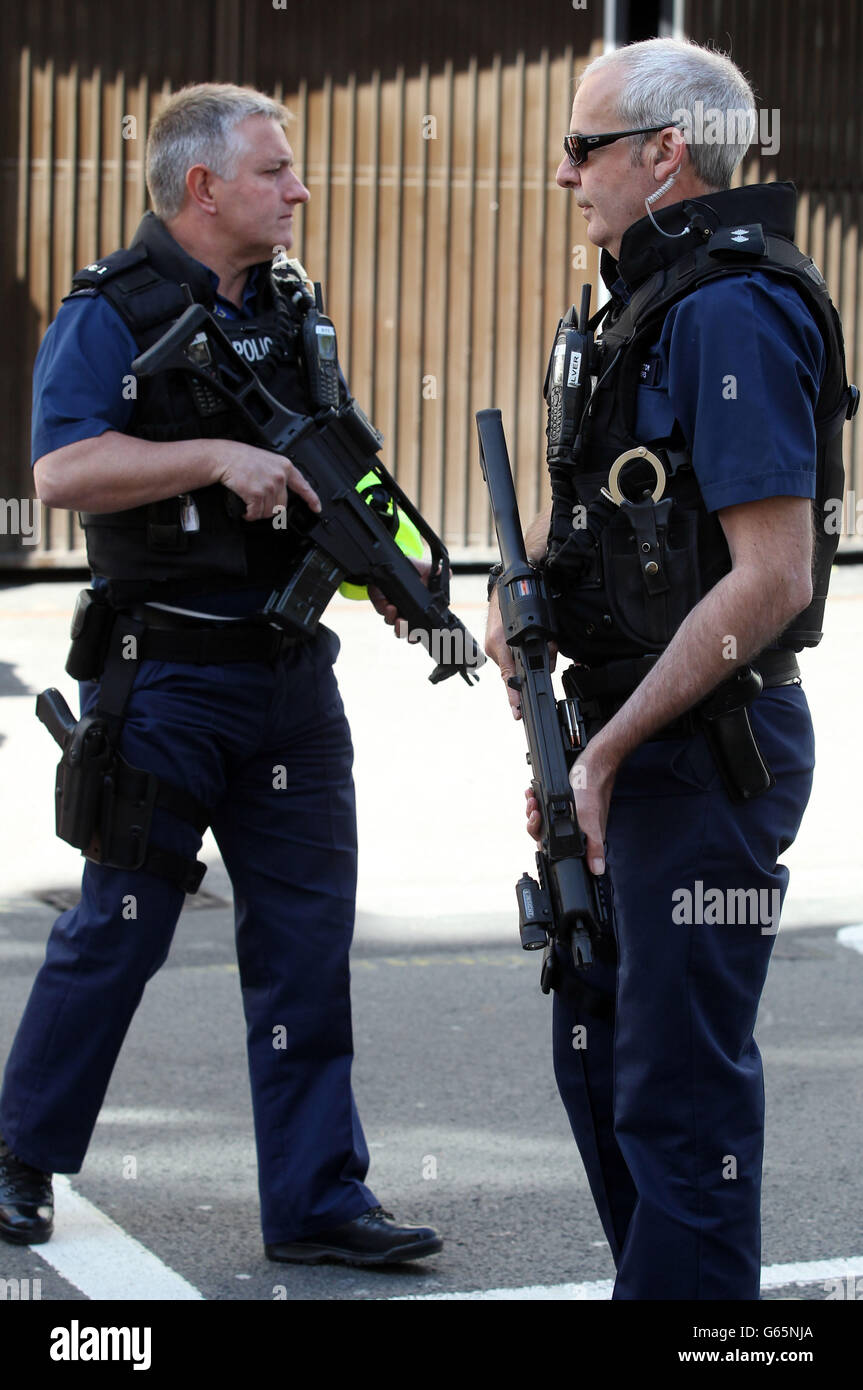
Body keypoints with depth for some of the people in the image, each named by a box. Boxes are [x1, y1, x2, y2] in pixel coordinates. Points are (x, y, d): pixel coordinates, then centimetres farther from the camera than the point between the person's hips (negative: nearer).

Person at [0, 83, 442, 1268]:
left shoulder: (285, 312, 13)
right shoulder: (111, 314, -8)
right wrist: (218, 457, -24)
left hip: (292, 679, 6)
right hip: (168, 681, -6)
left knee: (308, 934, 5)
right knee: (119, 929, 3)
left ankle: (316, 1200, 10)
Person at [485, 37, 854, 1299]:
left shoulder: (735, 311, -18)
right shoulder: (655, 300, 14)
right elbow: (584, 494, 27)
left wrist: (610, 749, -22)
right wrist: (517, 583, 4)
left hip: (708, 755, -11)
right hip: (637, 751, 11)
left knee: (679, 1087, -5)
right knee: (600, 1054, 18)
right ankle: (665, 1286, 30)